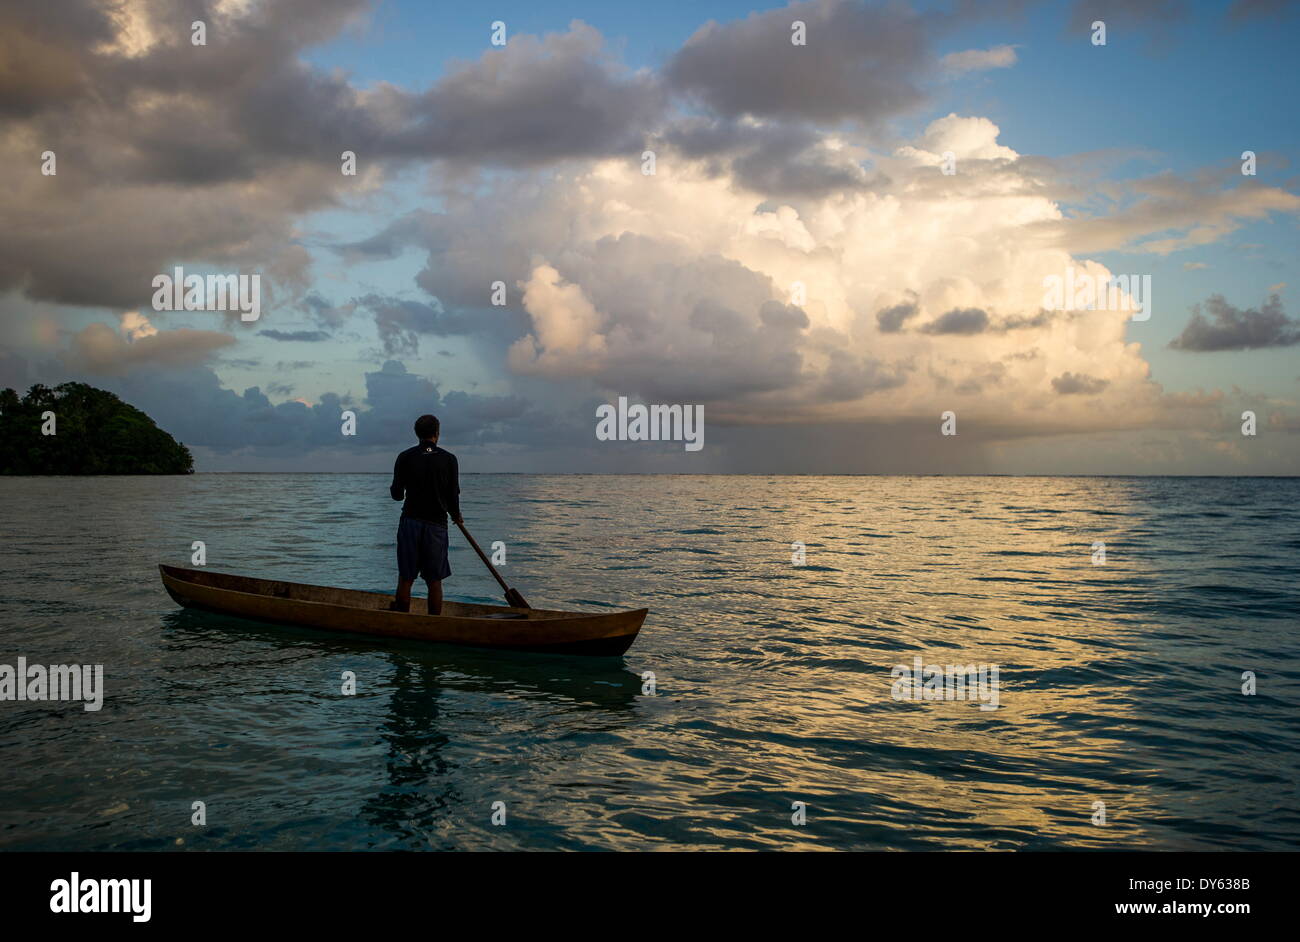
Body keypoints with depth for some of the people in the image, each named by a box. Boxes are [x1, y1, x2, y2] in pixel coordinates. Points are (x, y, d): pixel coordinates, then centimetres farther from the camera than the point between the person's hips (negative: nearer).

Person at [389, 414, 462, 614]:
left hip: (410, 522, 0)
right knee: (435, 581, 5)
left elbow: (396, 494, 1)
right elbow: (453, 495, 0)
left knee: (405, 579, 6)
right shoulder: (449, 459, -2)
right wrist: (456, 516, 19)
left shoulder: (405, 457, -1)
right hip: (437, 524, 0)